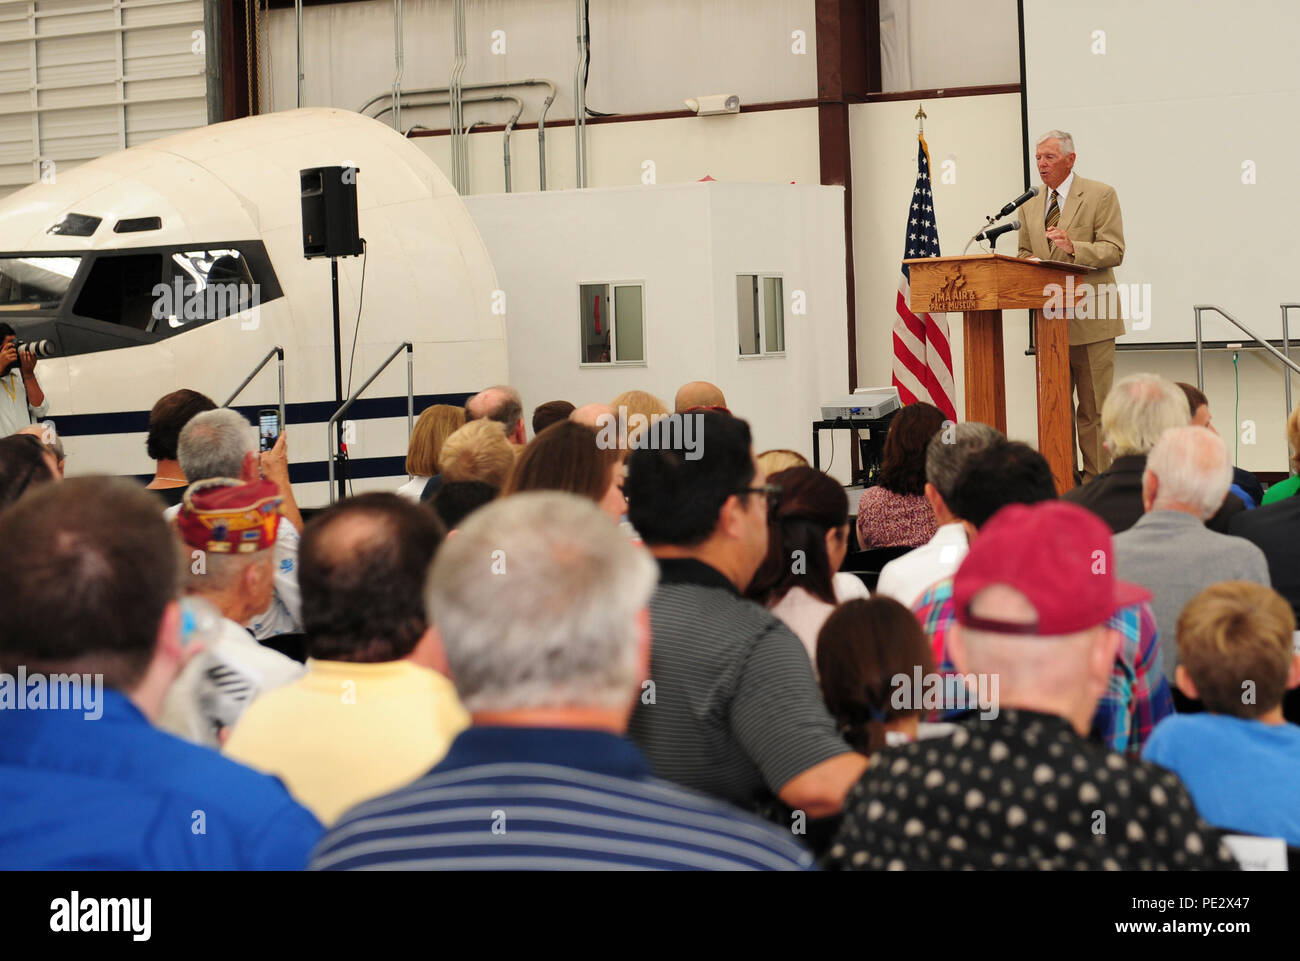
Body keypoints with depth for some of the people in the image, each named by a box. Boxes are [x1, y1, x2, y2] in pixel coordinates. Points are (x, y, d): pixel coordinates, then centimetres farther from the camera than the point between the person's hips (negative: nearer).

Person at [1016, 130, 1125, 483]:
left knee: (1093, 408, -4)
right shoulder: (1030, 207, 16)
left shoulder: (1101, 195, -1)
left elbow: (1114, 251, -8)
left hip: (1090, 320, -5)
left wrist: (1073, 248, -25)